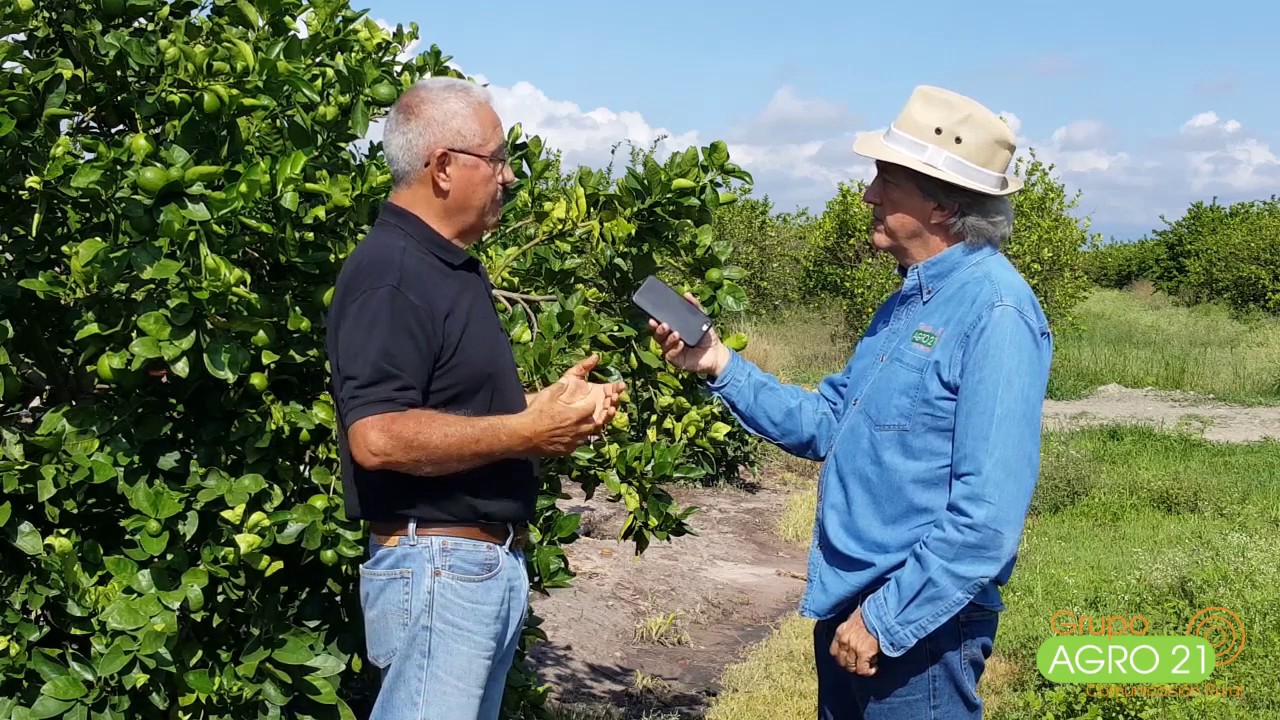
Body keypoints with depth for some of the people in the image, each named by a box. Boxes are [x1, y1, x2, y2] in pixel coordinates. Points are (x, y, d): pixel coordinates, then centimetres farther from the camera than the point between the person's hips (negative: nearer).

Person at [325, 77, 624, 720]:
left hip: (492, 562, 10)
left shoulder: (454, 268, 14)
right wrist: (529, 431, -21)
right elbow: (378, 438, -27)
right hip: (435, 565, -10)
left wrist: (548, 405, 6)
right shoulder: (388, 276, -17)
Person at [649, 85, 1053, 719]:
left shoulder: (995, 313, -20)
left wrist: (885, 621, -21)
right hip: (847, 609, 9)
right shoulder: (909, 304, 9)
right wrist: (719, 364, 1)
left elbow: (988, 514, -24)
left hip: (917, 627, -9)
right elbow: (823, 424, 11)